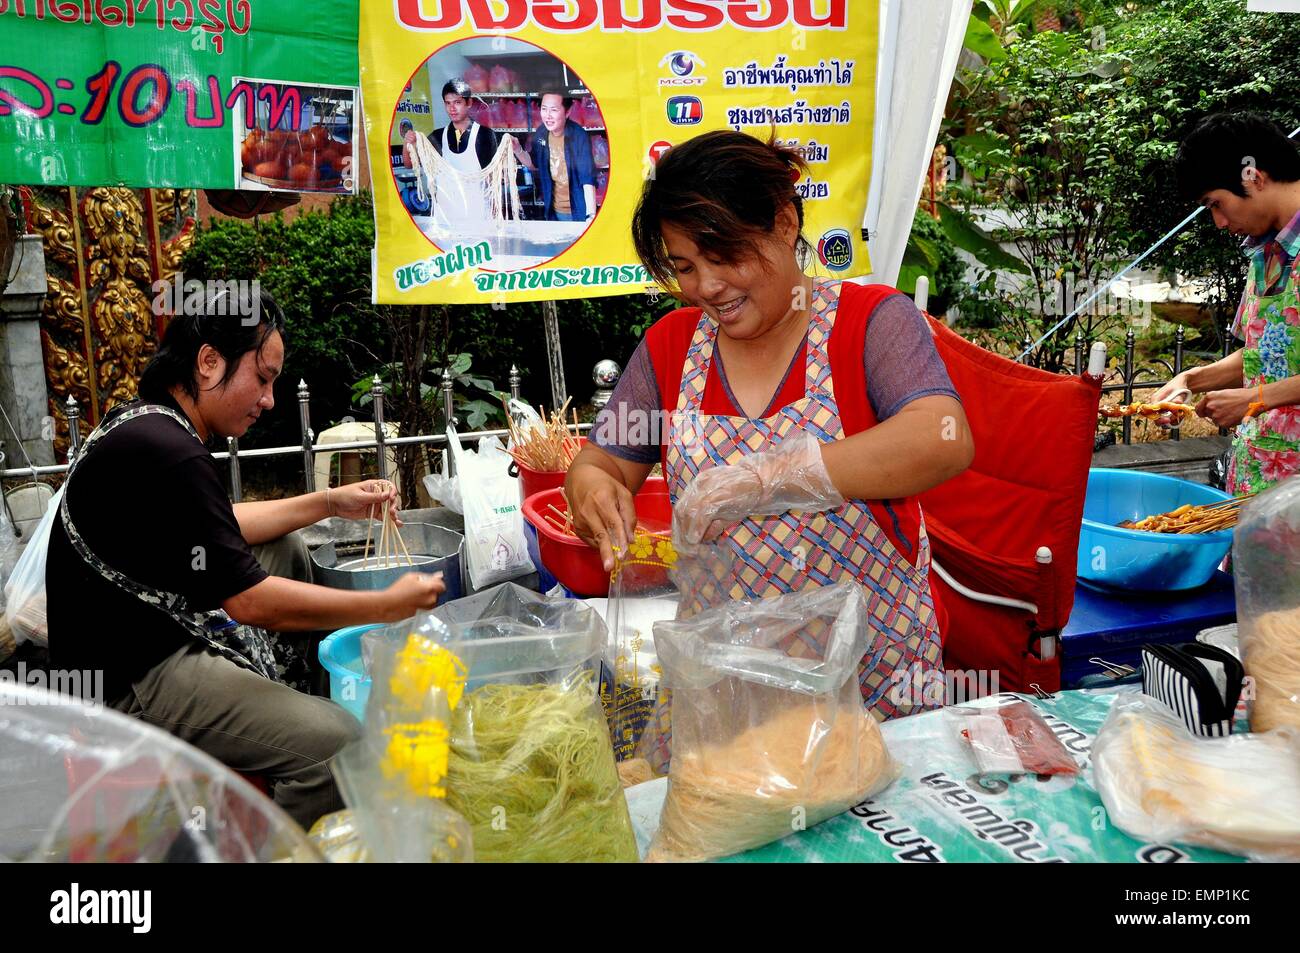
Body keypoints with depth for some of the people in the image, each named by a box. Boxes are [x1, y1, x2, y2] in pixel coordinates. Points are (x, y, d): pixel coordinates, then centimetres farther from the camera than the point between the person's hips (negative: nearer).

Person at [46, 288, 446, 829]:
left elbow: (220, 529, 22)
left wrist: (328, 504, 14)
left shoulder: (142, 421, 8)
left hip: (150, 637, 11)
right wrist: (389, 606, -16)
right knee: (336, 743, -24)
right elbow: (249, 601, -23)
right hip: (132, 682, -11)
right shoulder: (168, 455, -25)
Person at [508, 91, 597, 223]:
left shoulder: (579, 136, -20)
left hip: (579, 211, -5)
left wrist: (591, 215, -33)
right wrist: (517, 150, -6)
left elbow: (588, 179, -24)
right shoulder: (541, 133, -3)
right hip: (554, 211, 5)